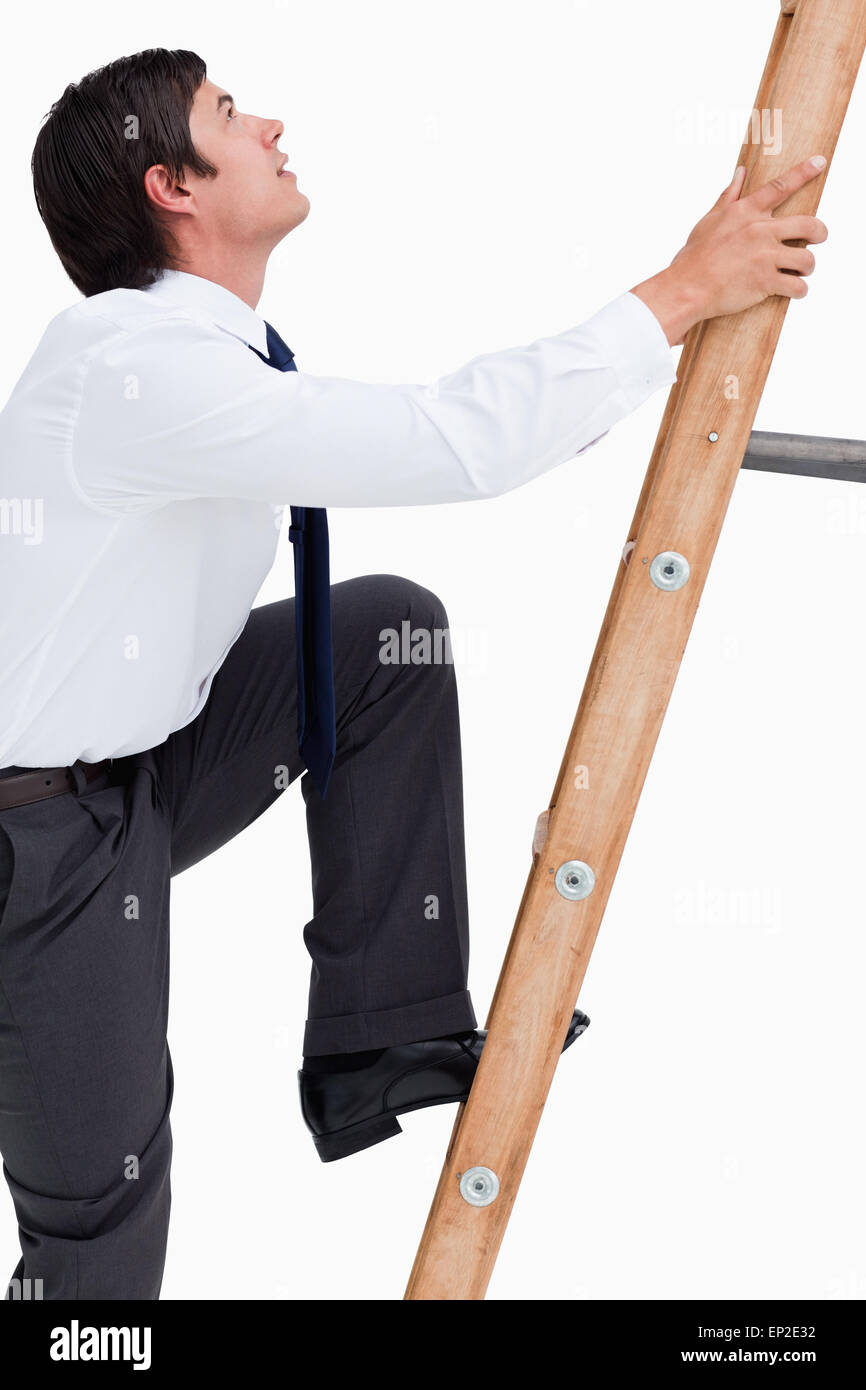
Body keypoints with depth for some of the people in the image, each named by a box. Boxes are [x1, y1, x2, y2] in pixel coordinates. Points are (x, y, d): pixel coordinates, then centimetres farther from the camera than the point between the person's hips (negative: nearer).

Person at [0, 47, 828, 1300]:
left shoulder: (210, 352, 4)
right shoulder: (136, 365, -26)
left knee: (391, 630, 0)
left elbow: (421, 431, 12)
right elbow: (461, 446, -32)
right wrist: (684, 293, -22)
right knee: (101, 1192, -3)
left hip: (148, 754, 9)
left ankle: (385, 1041, 5)